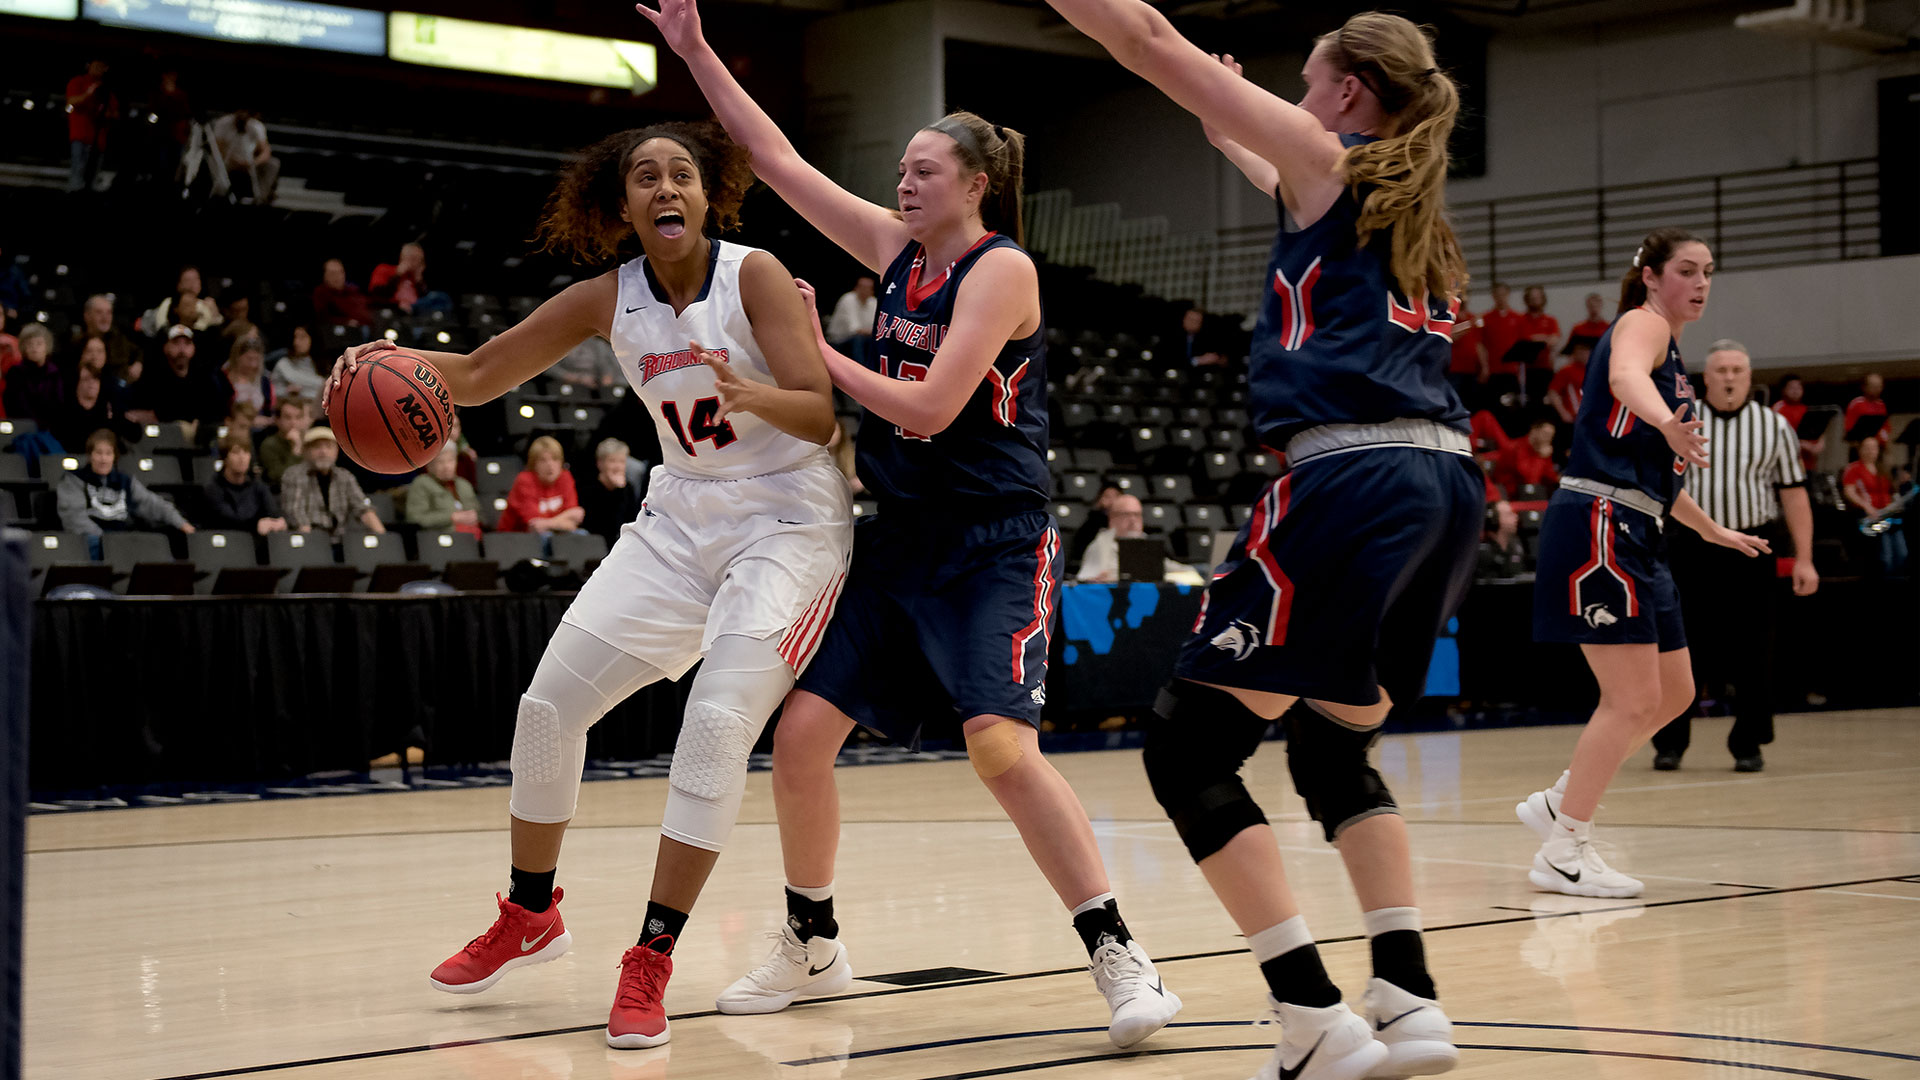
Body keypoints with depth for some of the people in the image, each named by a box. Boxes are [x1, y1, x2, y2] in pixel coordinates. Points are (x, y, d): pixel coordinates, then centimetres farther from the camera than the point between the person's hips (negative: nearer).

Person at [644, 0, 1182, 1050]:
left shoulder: (1002, 269, -12)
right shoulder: (899, 249, 9)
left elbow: (928, 408, -20)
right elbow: (778, 159, 12)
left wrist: (815, 352, -9)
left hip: (993, 542, -7)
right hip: (898, 534, 7)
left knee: (1001, 746, -23)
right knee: (802, 733, 3)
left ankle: (1118, 957, -14)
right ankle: (811, 945, 21)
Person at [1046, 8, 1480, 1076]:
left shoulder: (1328, 161, 5)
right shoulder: (1414, 202, 25)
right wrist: (1228, 123, 59)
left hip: (1352, 479, -9)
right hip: (1447, 481, 9)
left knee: (1188, 747, -3)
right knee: (1335, 746, 23)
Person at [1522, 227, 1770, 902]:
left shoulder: (1670, 350, 24)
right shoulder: (1642, 323, -5)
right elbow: (1625, 377, -31)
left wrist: (1712, 530, 42)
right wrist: (1667, 422, -52)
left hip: (1634, 539, 10)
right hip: (1598, 524, -10)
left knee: (1674, 694, 13)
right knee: (1634, 699, -10)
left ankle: (1557, 805, 22)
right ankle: (1562, 854, -2)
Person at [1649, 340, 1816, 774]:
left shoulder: (1775, 426, 5)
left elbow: (1793, 493, 4)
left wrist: (1803, 559, -1)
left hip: (1752, 550, 1)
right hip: (1692, 548, 0)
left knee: (1752, 652, 3)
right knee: (1682, 647, 1)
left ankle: (1748, 745, 14)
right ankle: (1669, 742, 11)